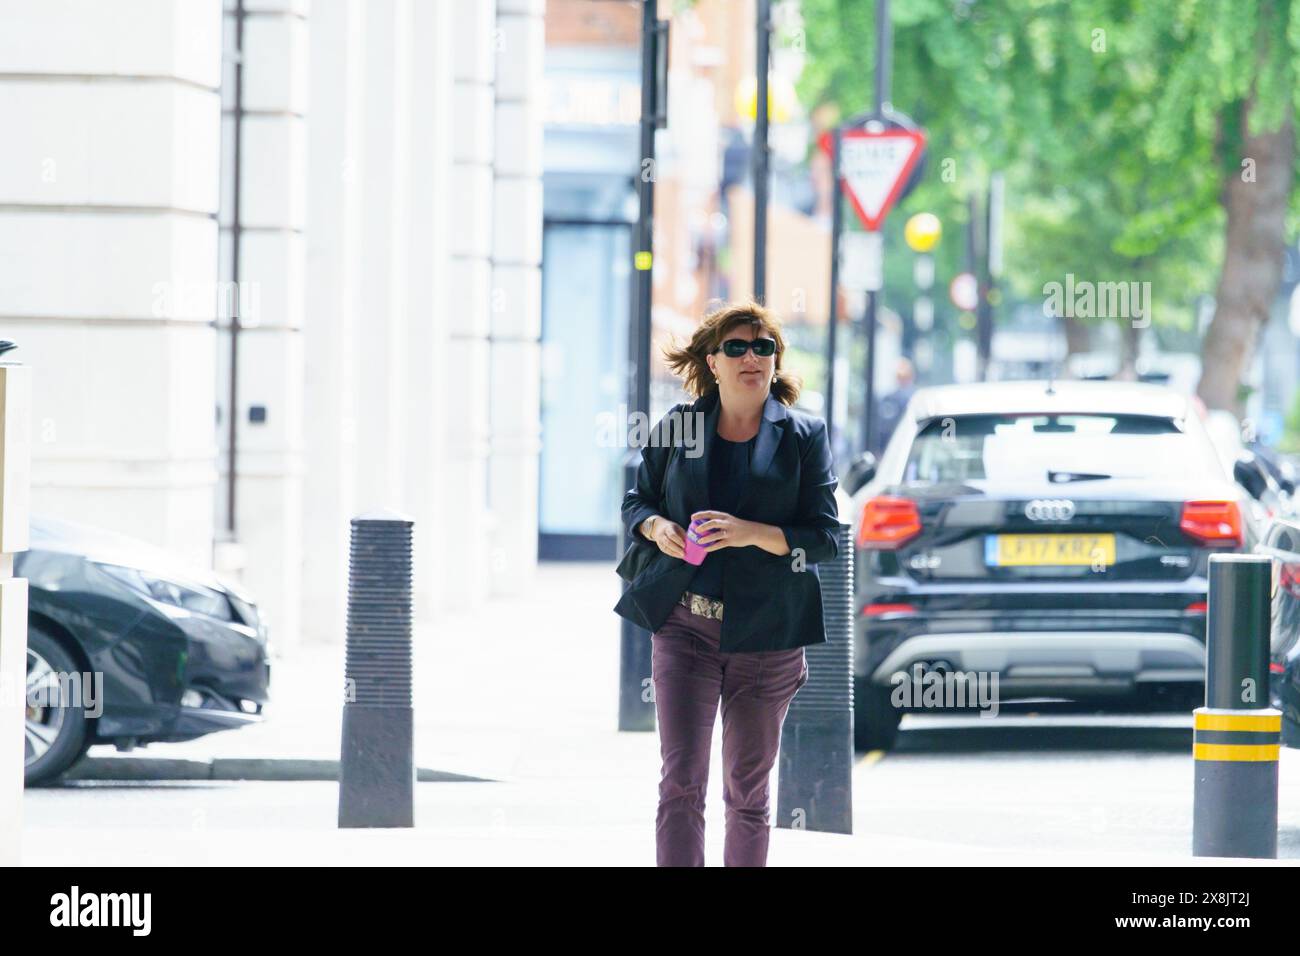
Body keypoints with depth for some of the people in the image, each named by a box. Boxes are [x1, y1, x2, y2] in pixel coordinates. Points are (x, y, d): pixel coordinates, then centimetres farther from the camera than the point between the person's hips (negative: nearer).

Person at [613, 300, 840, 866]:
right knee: (680, 780, -9)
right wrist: (656, 527, -7)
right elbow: (637, 500, 17)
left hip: (765, 634, 0)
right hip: (684, 626, 0)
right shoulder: (677, 426, 6)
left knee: (747, 791, 9)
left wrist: (752, 533, -19)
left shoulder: (803, 436, 2)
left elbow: (824, 537, -3)